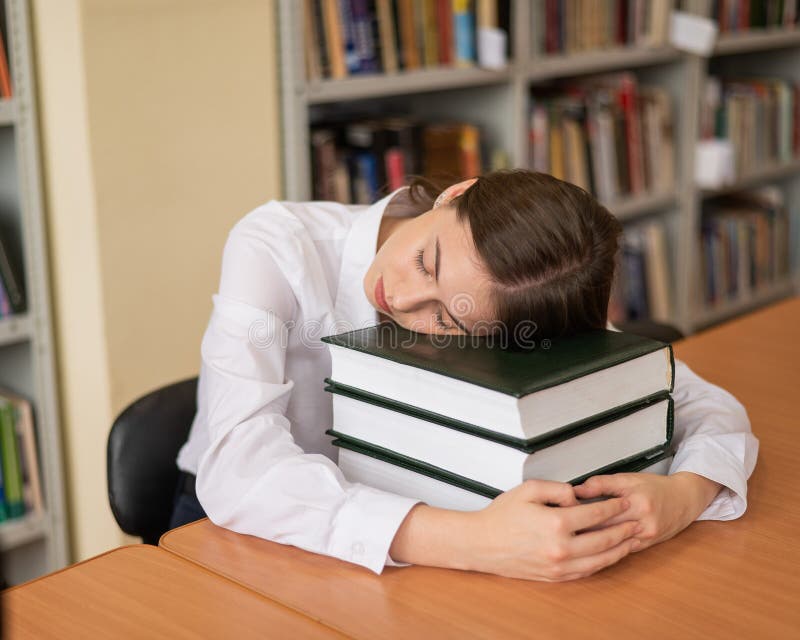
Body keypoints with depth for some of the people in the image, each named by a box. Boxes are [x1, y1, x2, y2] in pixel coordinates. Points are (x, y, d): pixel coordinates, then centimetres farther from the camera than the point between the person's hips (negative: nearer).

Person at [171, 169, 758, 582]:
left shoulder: (507, 291, -18)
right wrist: (468, 541, -46)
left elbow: (704, 403, -11)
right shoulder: (277, 245, -25)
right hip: (241, 534, -1)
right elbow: (239, 470, -36)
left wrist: (683, 494, -34)